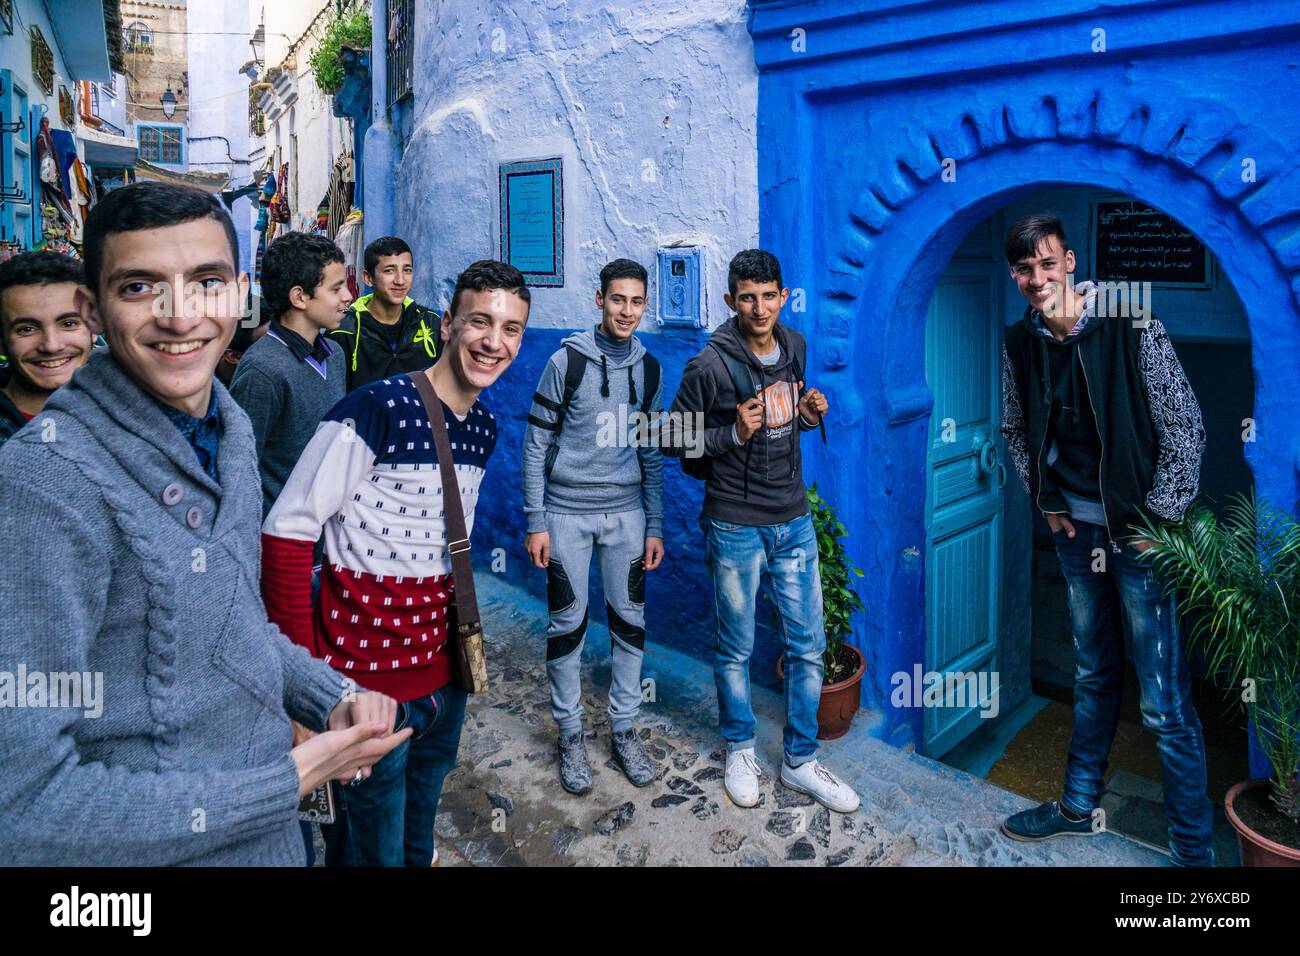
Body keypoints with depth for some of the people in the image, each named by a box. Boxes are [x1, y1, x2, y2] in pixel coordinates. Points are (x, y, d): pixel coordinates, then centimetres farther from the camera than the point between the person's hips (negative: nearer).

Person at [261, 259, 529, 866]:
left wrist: (456, 626, 14)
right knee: (375, 849, 12)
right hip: (368, 682, -7)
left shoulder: (484, 428, 5)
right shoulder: (376, 409, -18)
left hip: (445, 676, 7)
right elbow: (286, 533, -17)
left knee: (418, 835, 25)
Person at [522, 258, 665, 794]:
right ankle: (570, 734, 20)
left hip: (627, 514, 3)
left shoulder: (649, 368, 6)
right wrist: (535, 522, -8)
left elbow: (652, 453, 11)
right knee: (568, 624, 4)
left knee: (629, 621, 8)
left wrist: (655, 526, 8)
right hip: (567, 514, -3)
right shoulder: (567, 361, -5)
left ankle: (624, 728, 23)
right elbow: (536, 444, -4)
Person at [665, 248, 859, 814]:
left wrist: (807, 415, -2)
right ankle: (740, 751, 31)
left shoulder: (793, 347, 4)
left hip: (794, 521, 5)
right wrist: (734, 433, -23)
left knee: (808, 643, 9)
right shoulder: (710, 366, -14)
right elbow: (673, 439, -9)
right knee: (736, 648, 10)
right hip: (736, 527, -5)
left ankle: (800, 761, 25)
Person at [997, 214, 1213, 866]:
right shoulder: (1020, 345, 0)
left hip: (1139, 530, -5)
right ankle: (1078, 806, 34)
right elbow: (1017, 432, 15)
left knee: (1164, 701, -2)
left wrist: (1159, 518, -10)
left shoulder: (1131, 329, -14)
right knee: (1093, 676, 19)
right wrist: (1046, 502, 7)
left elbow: (1185, 428, -10)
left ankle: (1194, 847, 14)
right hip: (1075, 529, 5)